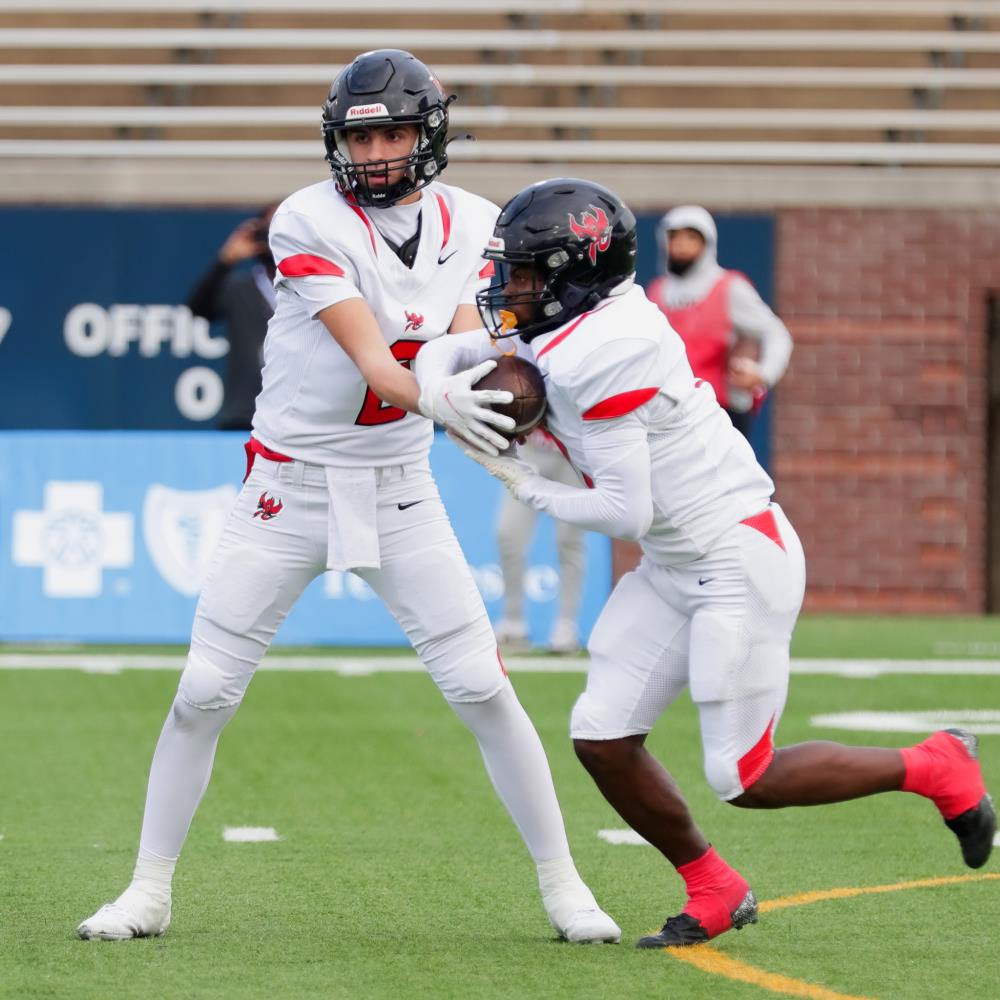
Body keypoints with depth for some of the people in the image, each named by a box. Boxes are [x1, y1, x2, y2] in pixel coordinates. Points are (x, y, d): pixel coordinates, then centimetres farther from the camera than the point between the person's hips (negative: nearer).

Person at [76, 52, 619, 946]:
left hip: (399, 490, 2)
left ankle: (561, 882, 8)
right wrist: (434, 397, -45)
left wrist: (492, 382, -36)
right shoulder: (309, 223, -15)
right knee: (205, 691, -4)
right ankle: (149, 892, 10)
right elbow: (369, 360, -25)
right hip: (287, 490, -2)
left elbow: (468, 349, -12)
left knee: (482, 686, -4)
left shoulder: (470, 225, -2)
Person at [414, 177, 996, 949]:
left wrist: (527, 488, -9)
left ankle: (932, 769, 13)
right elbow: (445, 356, 16)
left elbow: (626, 513, -23)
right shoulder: (559, 330, 4)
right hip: (676, 568, 10)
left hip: (740, 563, -10)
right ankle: (713, 891, 21)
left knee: (745, 781, -5)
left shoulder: (594, 359, -24)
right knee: (603, 739, 4)